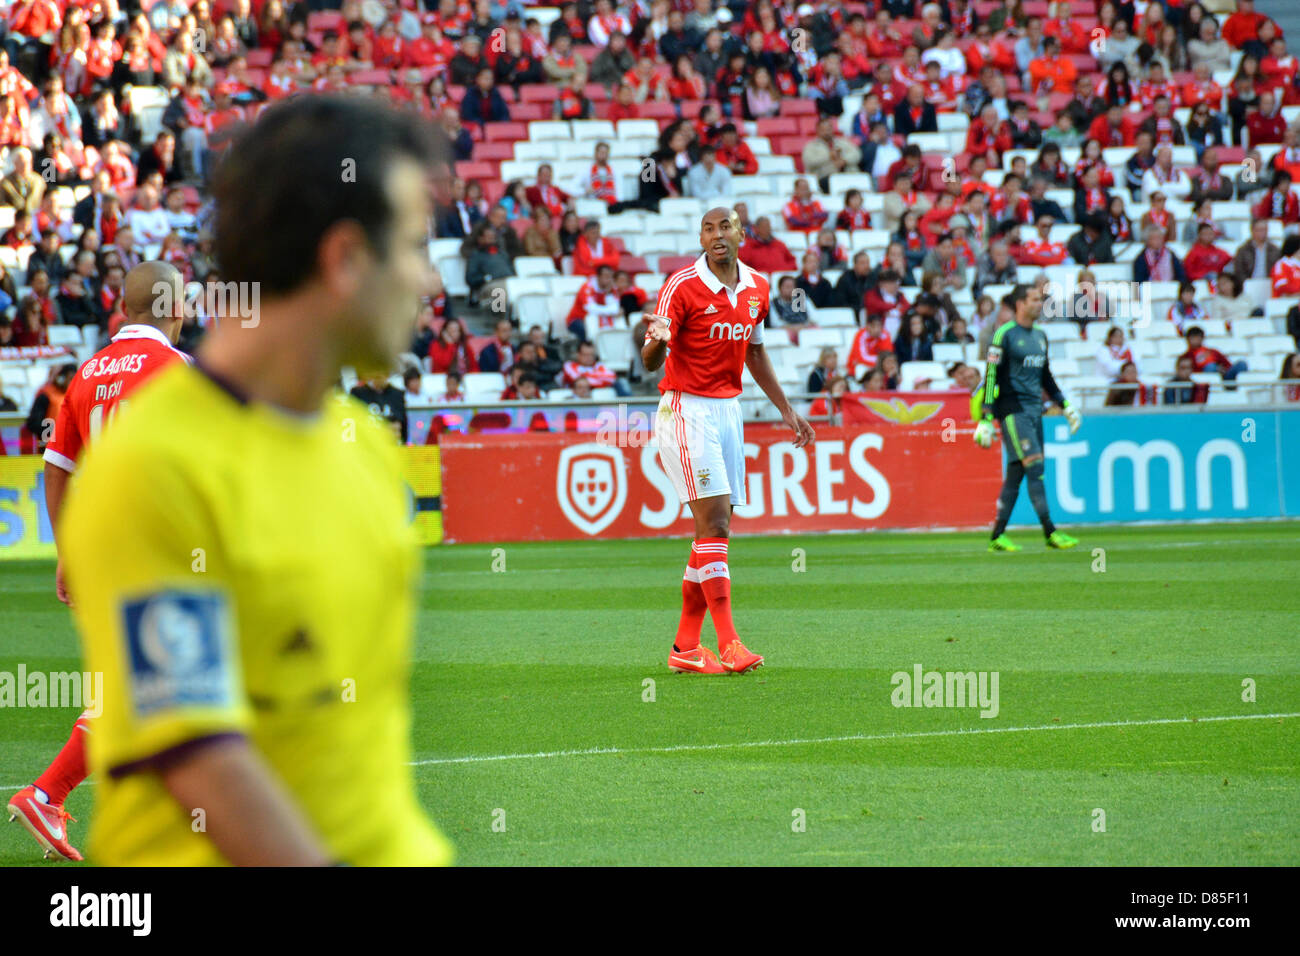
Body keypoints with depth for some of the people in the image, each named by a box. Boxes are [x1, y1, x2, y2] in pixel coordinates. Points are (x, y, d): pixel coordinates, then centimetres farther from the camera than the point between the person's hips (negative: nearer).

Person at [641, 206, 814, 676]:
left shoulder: (756, 288, 7)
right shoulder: (682, 286, -12)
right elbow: (651, 360, -16)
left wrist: (786, 409, 22)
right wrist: (656, 341, -39)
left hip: (728, 409, 7)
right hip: (687, 409, -7)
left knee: (714, 531, 6)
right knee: (713, 522, -15)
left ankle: (686, 646, 12)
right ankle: (728, 643, -18)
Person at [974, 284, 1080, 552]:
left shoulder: (1040, 337, 16)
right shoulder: (1004, 335, -7)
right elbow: (991, 377, -10)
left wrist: (1066, 406, 19)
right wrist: (986, 418, -14)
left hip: (1034, 410, 8)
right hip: (1012, 410, -8)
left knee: (1016, 472, 6)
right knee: (1035, 467, -14)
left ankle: (997, 536, 9)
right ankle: (1050, 532, -17)